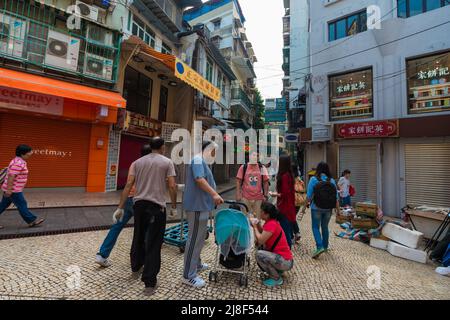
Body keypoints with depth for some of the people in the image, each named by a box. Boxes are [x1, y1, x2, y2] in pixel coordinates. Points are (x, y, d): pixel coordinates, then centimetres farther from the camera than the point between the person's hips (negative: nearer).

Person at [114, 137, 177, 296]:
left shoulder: (137, 162, 8)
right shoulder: (167, 162, -3)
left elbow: (128, 185, 1)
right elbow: (172, 186, -9)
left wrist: (121, 207, 4)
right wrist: (174, 205, 3)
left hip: (139, 204, 5)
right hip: (157, 206, -4)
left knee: (138, 237, 23)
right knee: (153, 243, 3)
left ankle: (136, 267, 43)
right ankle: (149, 282, 9)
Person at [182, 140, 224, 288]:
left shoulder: (202, 161, 19)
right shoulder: (198, 159, -12)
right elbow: (199, 179, -26)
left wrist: (214, 196, 20)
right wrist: (215, 194, -28)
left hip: (201, 205, 11)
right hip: (197, 205, -11)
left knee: (199, 237, 20)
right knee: (195, 238, -4)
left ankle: (196, 264, 35)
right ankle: (189, 275, 6)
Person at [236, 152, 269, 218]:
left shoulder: (262, 168, 1)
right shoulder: (243, 168, -1)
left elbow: (266, 182, 4)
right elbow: (238, 181, -1)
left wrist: (265, 195, 1)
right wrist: (238, 194, -6)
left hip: (259, 198, 1)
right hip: (246, 198, 0)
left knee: (258, 217, 10)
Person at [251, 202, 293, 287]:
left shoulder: (271, 224, -23)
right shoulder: (271, 222, 5)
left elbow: (260, 240, -25)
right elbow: (263, 234, 7)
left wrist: (254, 226, -12)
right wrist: (257, 224, -5)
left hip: (286, 262, -10)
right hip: (282, 257, 10)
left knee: (259, 254, -22)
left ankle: (277, 278, -2)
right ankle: (278, 270, 20)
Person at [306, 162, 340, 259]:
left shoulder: (313, 179, -9)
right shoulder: (332, 180, -1)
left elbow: (309, 195, -10)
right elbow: (336, 197, 0)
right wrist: (338, 209, 9)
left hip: (316, 208, -3)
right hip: (328, 209, 4)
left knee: (316, 227, 7)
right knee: (325, 227, 19)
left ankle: (319, 247, -9)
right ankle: (325, 246, 32)